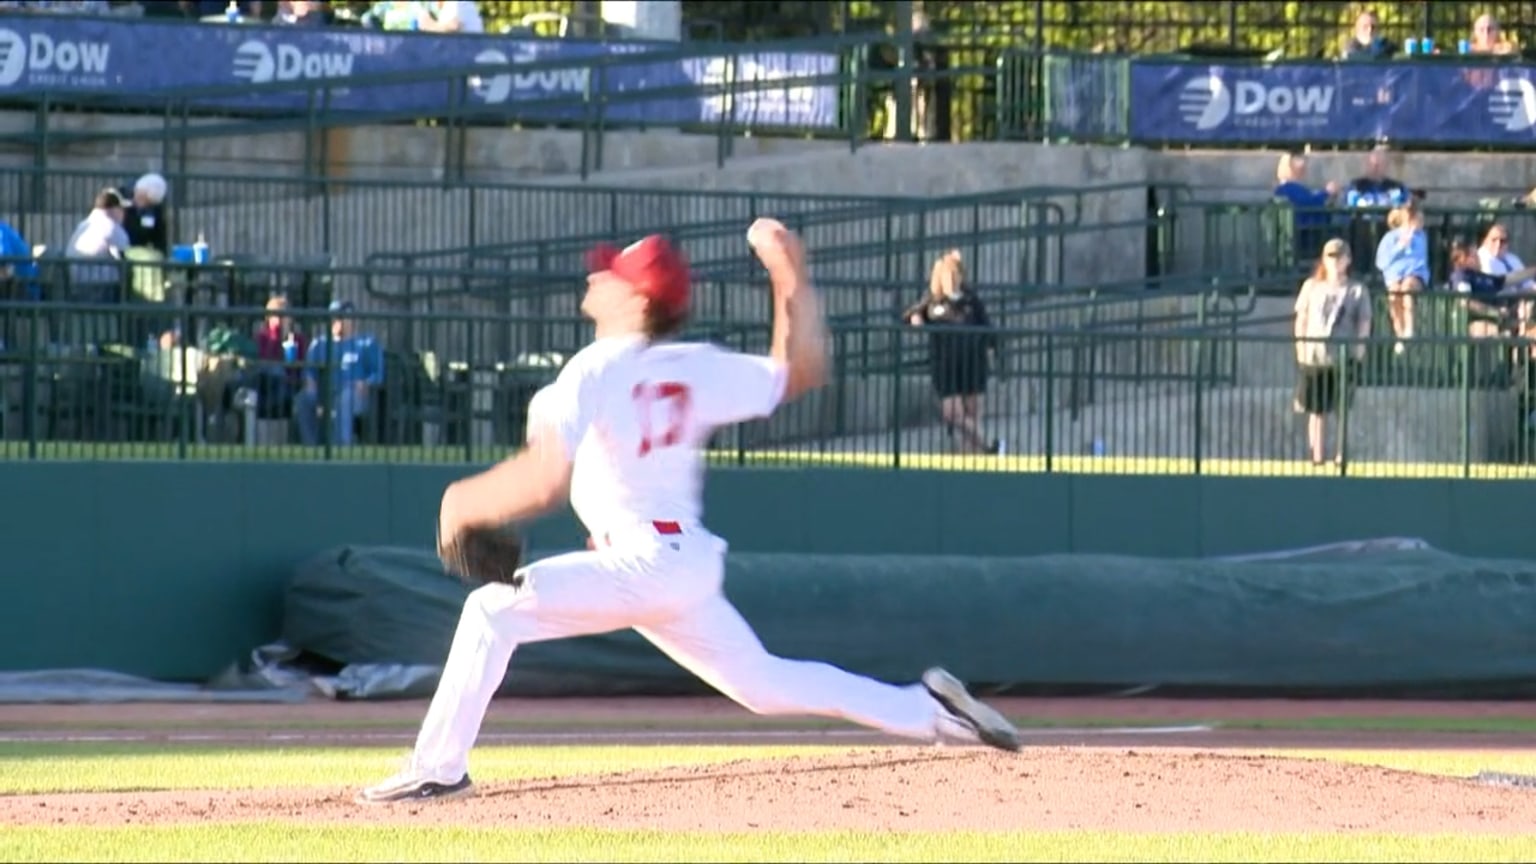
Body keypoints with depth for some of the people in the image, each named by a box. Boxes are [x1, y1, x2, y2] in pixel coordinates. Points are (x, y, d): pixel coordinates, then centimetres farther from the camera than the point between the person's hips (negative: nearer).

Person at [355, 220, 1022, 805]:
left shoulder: (594, 372, -13)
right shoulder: (699, 369, 6)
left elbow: (546, 480, -22)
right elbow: (802, 371, 14)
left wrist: (466, 504, -8)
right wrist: (791, 276, 13)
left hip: (641, 563, -8)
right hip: (693, 561, 8)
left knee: (493, 610, -11)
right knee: (763, 683, 20)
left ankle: (439, 767, -16)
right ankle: (927, 710, 17)